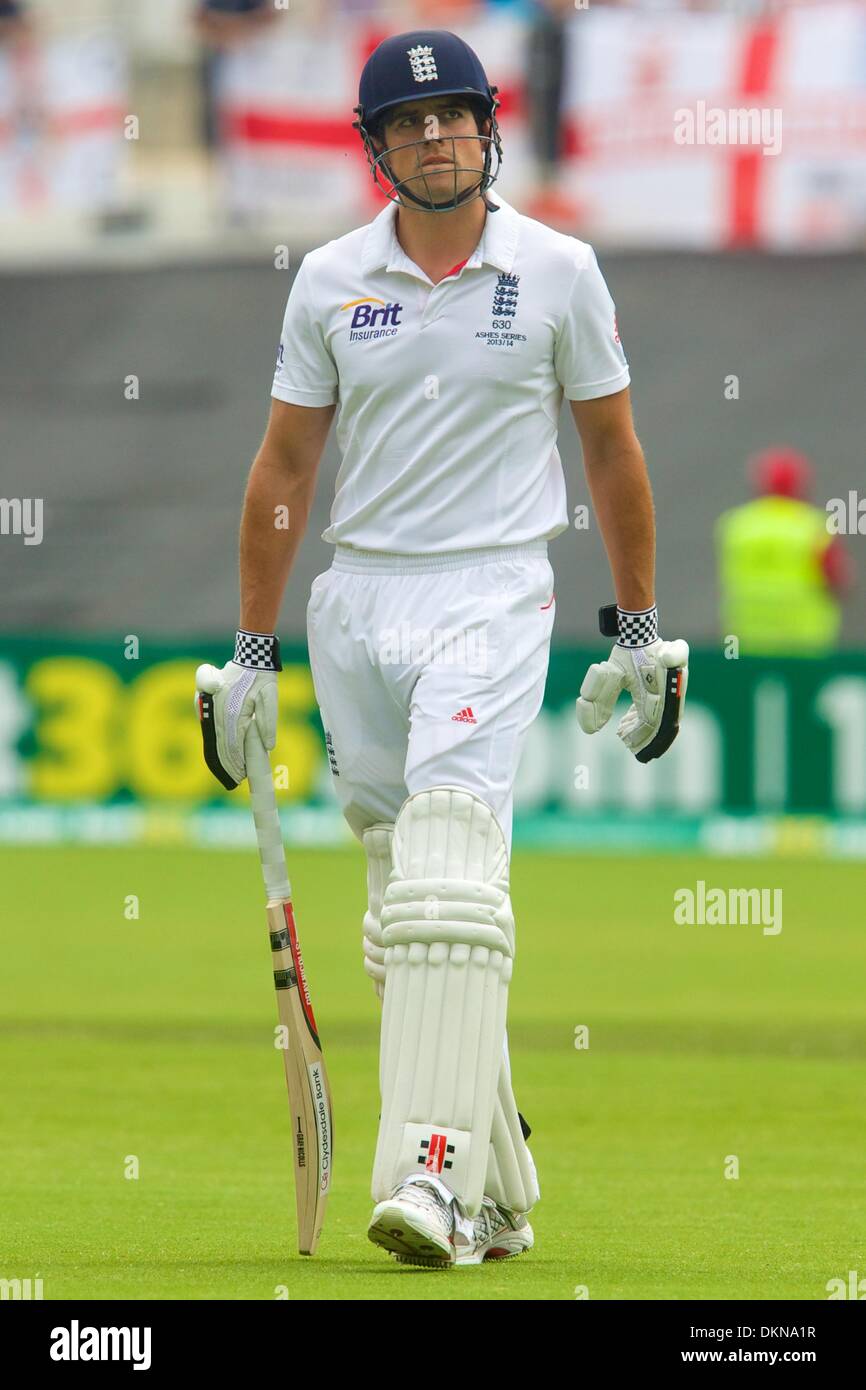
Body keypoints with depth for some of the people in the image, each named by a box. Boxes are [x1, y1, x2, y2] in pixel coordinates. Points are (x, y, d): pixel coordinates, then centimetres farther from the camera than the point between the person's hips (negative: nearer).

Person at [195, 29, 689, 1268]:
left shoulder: (559, 273, 1)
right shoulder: (330, 282, 6)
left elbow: (612, 451, 8)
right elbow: (283, 469, 11)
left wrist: (641, 634, 7)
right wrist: (251, 655, 8)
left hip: (492, 598, -4)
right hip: (354, 607, 4)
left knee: (451, 872, -21)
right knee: (400, 904, 6)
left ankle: (432, 1171, -29)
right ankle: (499, 1190, 16)